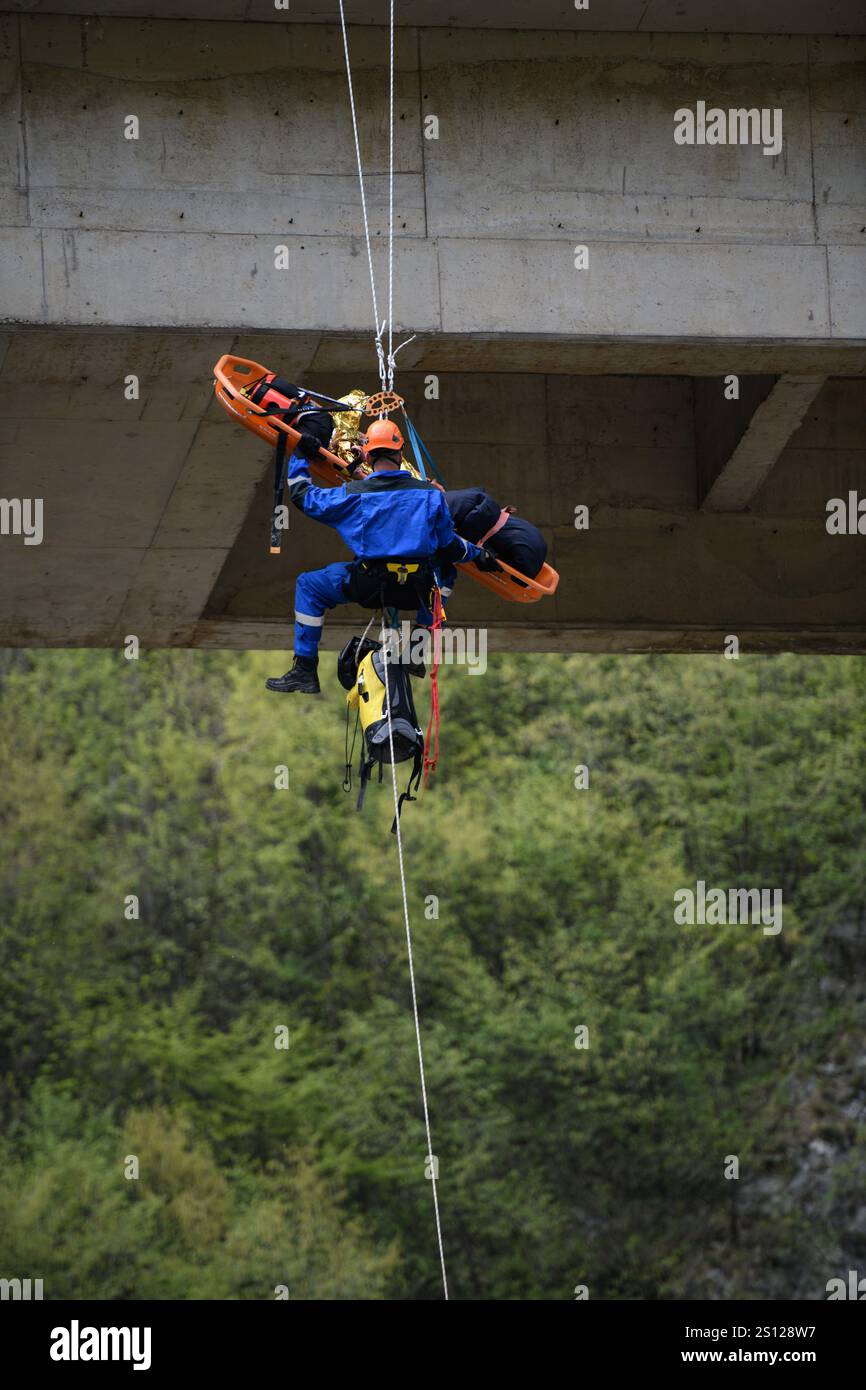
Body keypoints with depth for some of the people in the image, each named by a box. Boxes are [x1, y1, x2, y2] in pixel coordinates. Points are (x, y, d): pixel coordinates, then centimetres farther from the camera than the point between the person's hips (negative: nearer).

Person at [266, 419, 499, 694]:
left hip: (368, 587, -2)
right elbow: (449, 546, 12)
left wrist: (299, 458, 27)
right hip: (418, 591, 2)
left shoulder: (353, 494, -4)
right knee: (443, 568, 37)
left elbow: (303, 496, 10)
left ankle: (305, 671, 15)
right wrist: (478, 553, 33)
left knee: (308, 585, 20)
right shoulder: (431, 494, 1)